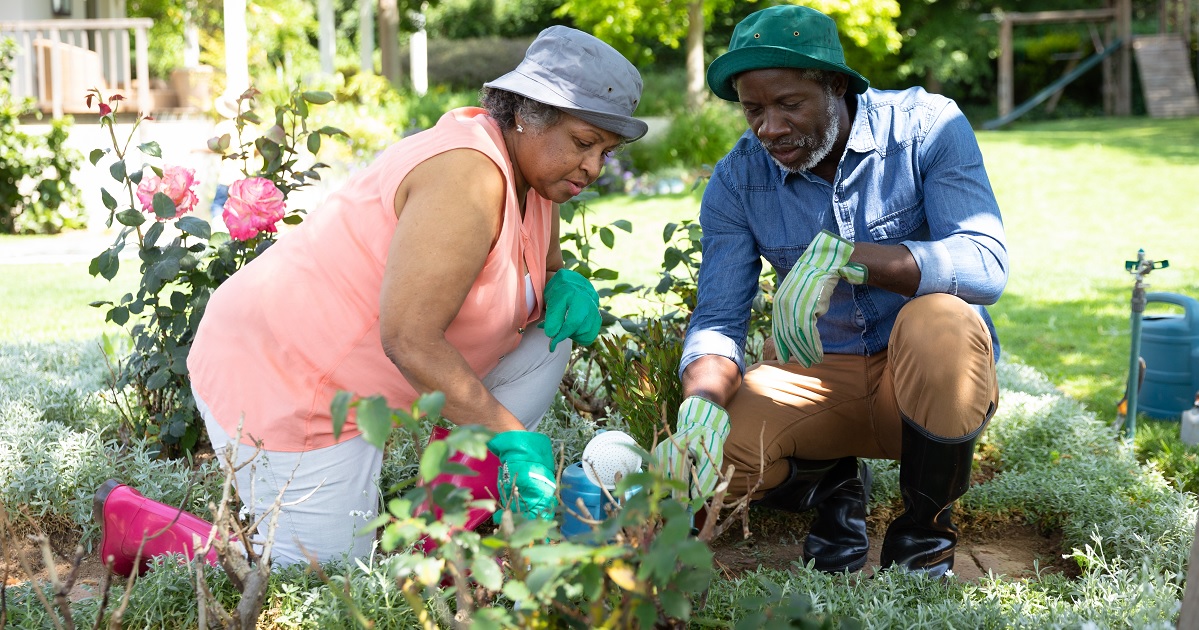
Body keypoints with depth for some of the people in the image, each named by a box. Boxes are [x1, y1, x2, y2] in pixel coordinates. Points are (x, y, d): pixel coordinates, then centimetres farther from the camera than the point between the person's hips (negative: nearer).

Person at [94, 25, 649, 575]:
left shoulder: (536, 176, 3)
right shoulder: (467, 176, -27)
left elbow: (542, 271, 20)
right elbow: (409, 340, -31)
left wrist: (565, 287, -5)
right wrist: (513, 437, -28)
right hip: (278, 381, -10)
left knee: (542, 343, 5)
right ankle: (125, 516, 10)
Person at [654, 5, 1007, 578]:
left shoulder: (927, 127, -14)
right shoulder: (737, 179, -4)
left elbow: (986, 265, -27)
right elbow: (718, 318, -8)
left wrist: (840, 256, -40)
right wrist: (702, 405, -32)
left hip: (934, 378, -2)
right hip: (817, 373, 3)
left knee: (938, 321, -38)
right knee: (708, 450, -26)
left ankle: (925, 530, -10)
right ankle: (833, 485, 11)